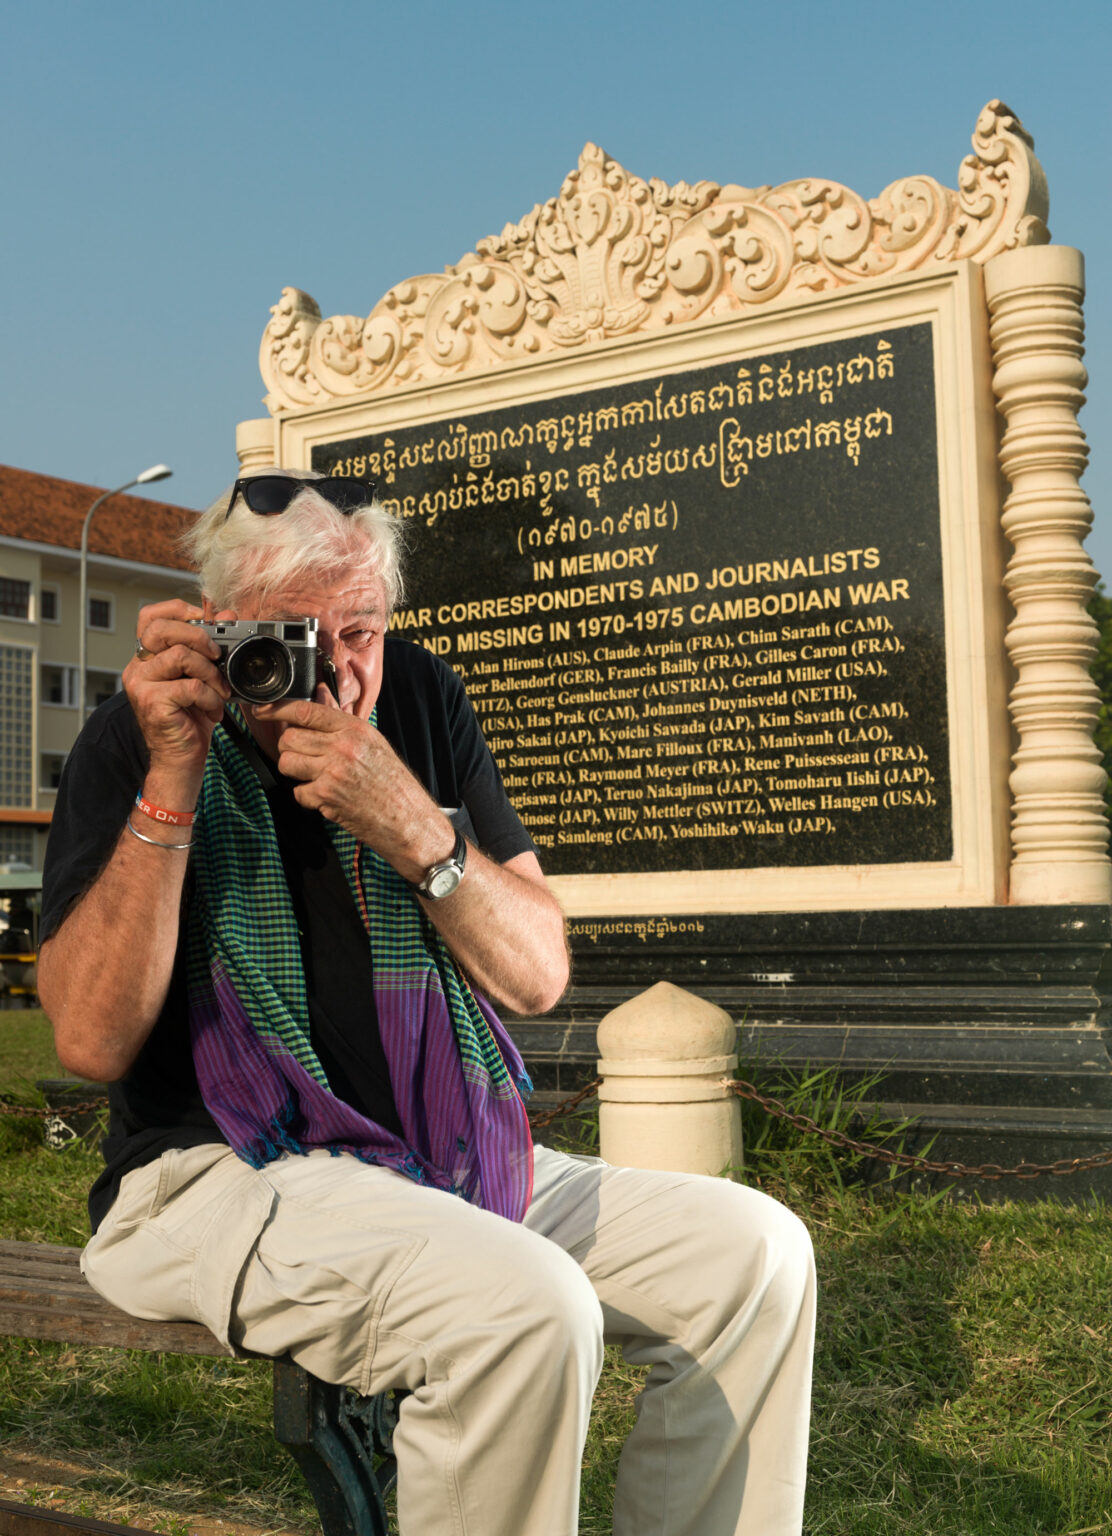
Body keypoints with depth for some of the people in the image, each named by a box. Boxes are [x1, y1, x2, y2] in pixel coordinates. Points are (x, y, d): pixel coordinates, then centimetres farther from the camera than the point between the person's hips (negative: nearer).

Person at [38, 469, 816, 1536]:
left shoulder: (419, 701, 7)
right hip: (225, 1171, -5)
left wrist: (412, 829, -16)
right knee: (529, 1310, -30)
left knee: (755, 1252, -7)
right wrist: (172, 783, -19)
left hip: (454, 1165, 6)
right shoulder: (138, 738, -3)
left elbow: (538, 977, 2)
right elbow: (92, 1043, -14)